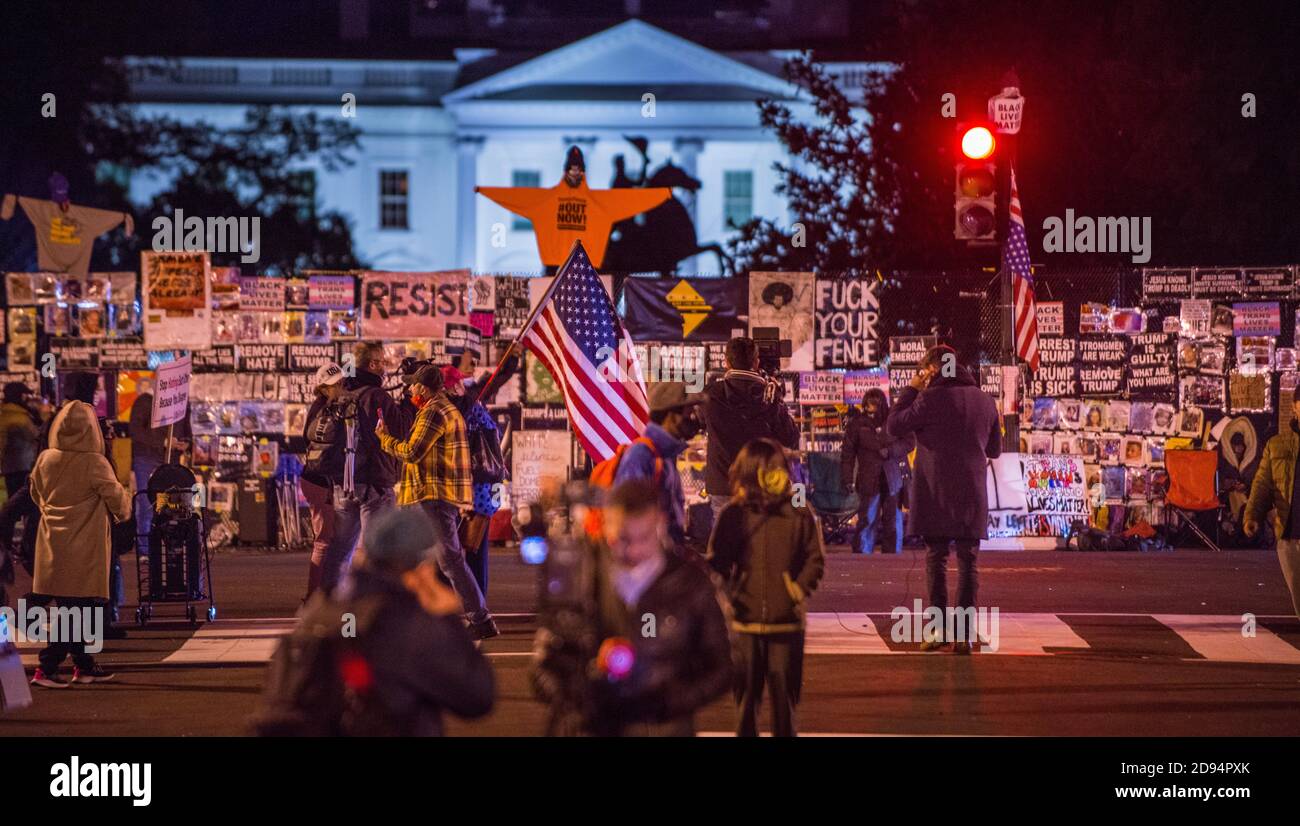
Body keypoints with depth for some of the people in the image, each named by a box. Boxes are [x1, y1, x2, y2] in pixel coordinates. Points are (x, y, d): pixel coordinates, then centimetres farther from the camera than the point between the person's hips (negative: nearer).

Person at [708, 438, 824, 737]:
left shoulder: (799, 515, -3)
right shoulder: (734, 515, -1)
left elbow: (815, 558, 3)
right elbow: (716, 563, 6)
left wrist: (800, 589, -9)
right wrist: (727, 596, -4)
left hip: (786, 621, -1)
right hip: (745, 620, 1)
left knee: (785, 693, 5)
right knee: (746, 693, 8)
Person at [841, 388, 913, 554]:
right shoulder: (857, 424, 4)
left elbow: (910, 442, 5)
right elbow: (847, 453, 4)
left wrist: (890, 450, -11)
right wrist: (847, 478, -4)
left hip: (893, 479, 2)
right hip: (868, 480, -2)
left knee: (893, 521, 6)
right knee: (867, 520, -5)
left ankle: (892, 554, 13)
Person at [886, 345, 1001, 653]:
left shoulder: (930, 398, -10)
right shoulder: (984, 401, 7)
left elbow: (894, 426, -4)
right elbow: (995, 449, 15)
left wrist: (910, 390, 4)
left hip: (936, 495, -3)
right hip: (972, 495, 3)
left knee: (936, 560, 4)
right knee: (968, 562, 4)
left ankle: (939, 630, 1)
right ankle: (963, 635, 0)